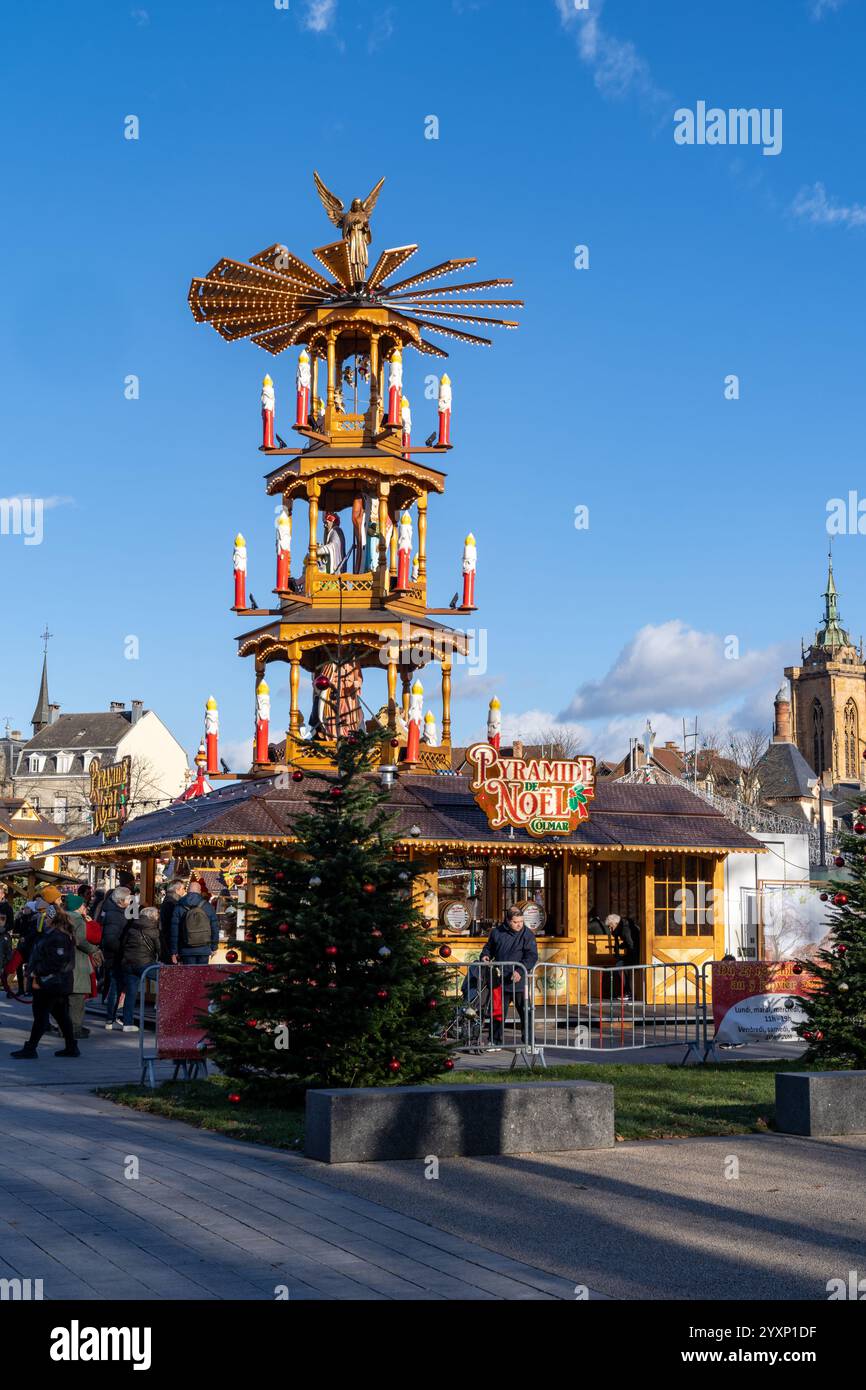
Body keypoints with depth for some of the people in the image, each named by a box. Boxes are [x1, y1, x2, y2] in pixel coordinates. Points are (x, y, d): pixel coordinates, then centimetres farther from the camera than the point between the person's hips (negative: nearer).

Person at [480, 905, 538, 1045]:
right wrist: (486, 955, 0)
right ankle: (495, 1040, 21)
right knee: (497, 1012, 10)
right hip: (501, 981, 3)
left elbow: (532, 956, -11)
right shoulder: (497, 932, 5)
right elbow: (489, 947, 22)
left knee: (525, 1012, 0)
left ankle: (528, 1041, 10)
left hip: (519, 982, -3)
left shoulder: (527, 934, -5)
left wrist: (520, 972, -23)